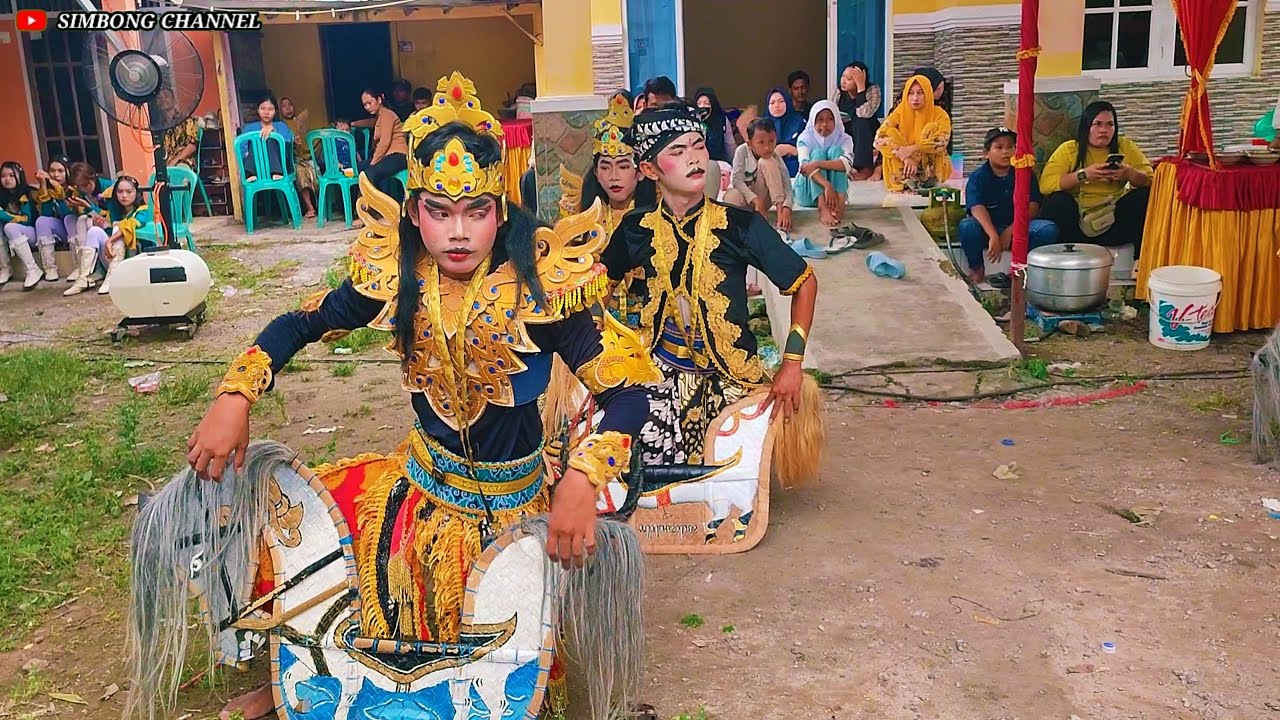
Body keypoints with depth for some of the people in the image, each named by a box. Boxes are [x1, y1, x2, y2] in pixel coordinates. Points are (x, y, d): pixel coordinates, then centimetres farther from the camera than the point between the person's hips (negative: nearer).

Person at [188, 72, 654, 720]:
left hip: (508, 502, -4)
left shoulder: (540, 287, -21)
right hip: (418, 481, 4)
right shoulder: (395, 277, -10)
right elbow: (299, 326, 4)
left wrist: (581, 481, -38)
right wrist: (234, 399, -11)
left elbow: (625, 397, -22)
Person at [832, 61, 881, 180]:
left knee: (860, 121, -34)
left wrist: (861, 86, -34)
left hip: (868, 137, -3)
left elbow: (863, 114, -35)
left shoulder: (873, 90, -18)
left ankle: (865, 168, -33)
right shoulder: (838, 92, -5)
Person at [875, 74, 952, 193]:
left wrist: (912, 149, -34)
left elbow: (943, 140, -23)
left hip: (932, 168, -1)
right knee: (891, 133, -18)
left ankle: (928, 180, -27)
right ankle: (908, 181, -31)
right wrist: (905, 157, -30)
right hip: (903, 167, 1)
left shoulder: (939, 114, -5)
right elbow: (879, 139, -18)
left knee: (932, 128, -19)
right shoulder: (900, 112, -3)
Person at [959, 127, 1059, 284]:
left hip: (1018, 227, 2)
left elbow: (1033, 207, -6)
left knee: (1049, 229, -25)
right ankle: (977, 269, -7)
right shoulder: (978, 177, -5)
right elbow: (977, 208, -21)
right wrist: (993, 236, -36)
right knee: (967, 227, -35)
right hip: (987, 228, -2)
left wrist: (1011, 230, -21)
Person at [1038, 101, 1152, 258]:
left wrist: (1130, 173, -24)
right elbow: (1045, 184, -16)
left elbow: (1151, 179, -3)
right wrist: (1083, 174, -27)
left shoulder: (1126, 147, 6)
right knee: (1058, 201, -29)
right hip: (1076, 225, -2)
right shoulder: (1068, 150, -1)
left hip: (1113, 224, 2)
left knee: (1144, 195, -18)